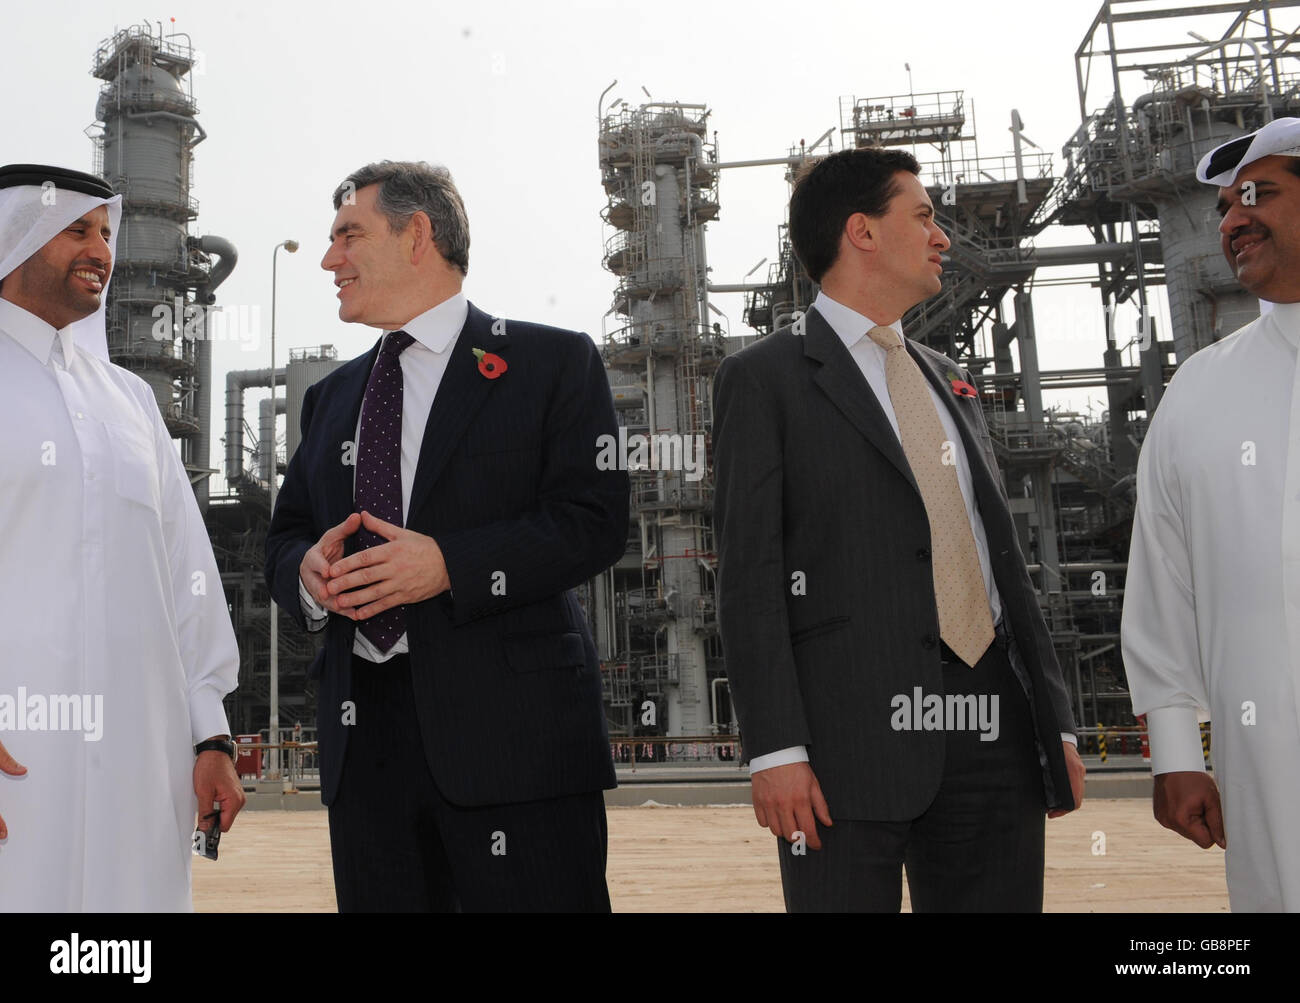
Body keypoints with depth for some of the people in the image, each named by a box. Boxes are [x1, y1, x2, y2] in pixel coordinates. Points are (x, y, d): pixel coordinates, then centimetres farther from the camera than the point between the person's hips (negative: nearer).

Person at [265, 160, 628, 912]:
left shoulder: (552, 362, 2)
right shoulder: (332, 397, 21)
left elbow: (594, 524, -8)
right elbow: (286, 535, 20)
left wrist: (448, 564, -18)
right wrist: (308, 568, -4)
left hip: (512, 730, -5)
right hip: (363, 735, 6)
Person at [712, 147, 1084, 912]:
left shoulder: (951, 382, 21)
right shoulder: (763, 379, 2)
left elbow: (1004, 554, 19)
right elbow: (749, 570, -6)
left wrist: (1058, 721, 13)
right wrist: (774, 748, -13)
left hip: (997, 734, 6)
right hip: (852, 734, -5)